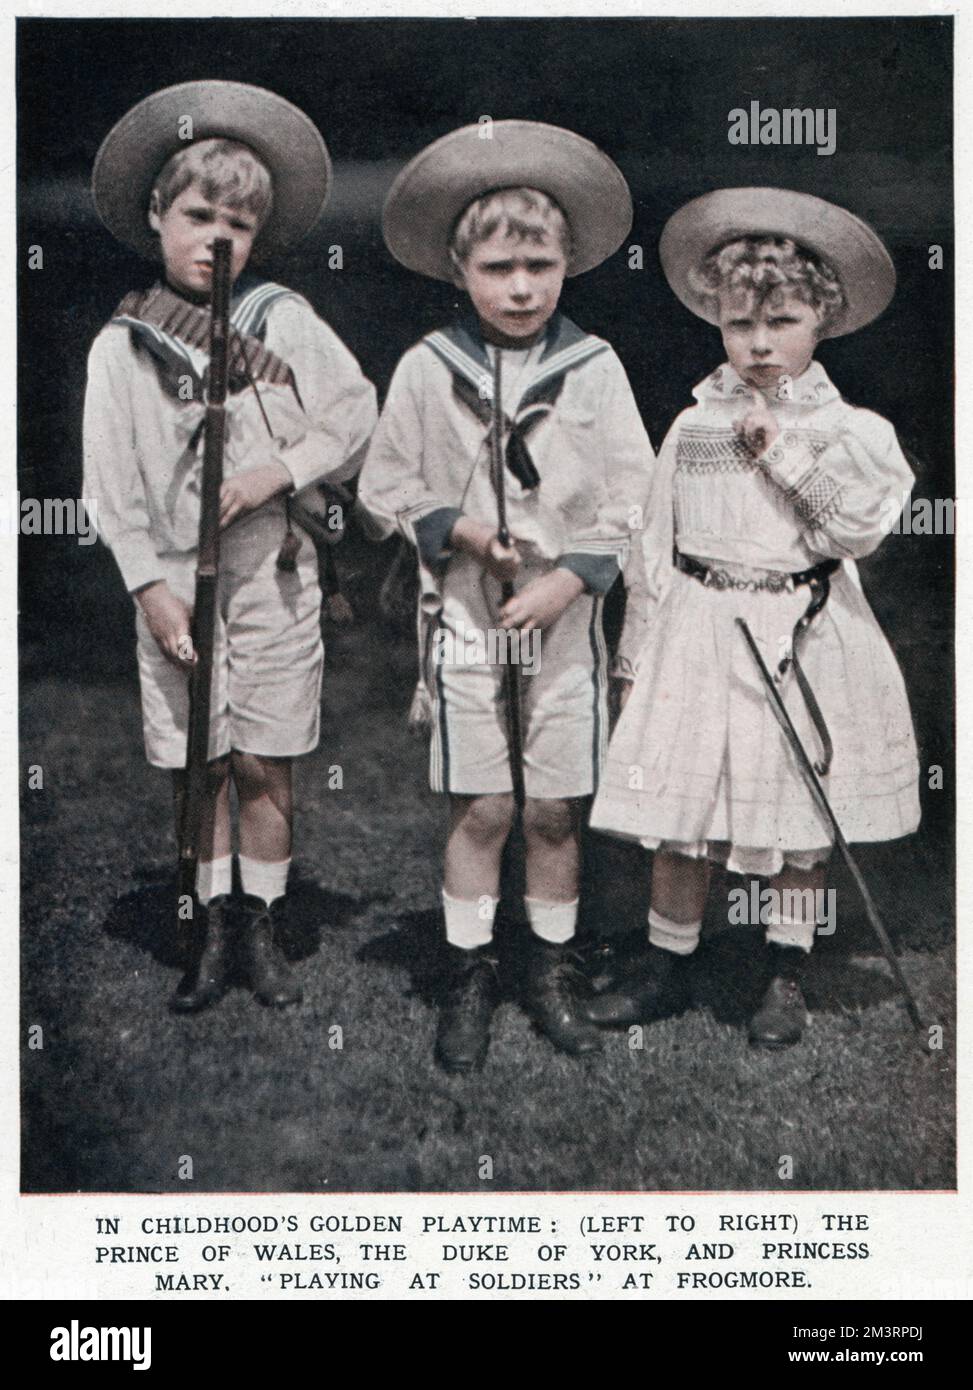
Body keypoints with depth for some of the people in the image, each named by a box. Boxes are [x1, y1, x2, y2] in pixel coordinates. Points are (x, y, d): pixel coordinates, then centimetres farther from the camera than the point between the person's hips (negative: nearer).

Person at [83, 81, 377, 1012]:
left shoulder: (284, 318, 2)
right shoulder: (123, 343, 1)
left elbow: (356, 418, 1)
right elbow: (112, 482, -1)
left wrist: (276, 473, -13)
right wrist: (152, 591, -8)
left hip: (273, 576, 0)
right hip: (176, 583, 0)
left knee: (263, 763, 5)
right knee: (200, 768, 7)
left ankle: (263, 930, 20)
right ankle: (211, 933, 22)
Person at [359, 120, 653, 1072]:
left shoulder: (594, 367, 0)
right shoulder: (428, 367, -1)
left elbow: (629, 498, -1)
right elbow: (387, 485, 4)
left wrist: (567, 580, -11)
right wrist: (460, 531, -11)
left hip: (565, 619, 1)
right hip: (465, 618, -1)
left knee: (555, 808, 8)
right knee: (481, 807, 4)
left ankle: (550, 970, 25)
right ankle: (468, 976, 20)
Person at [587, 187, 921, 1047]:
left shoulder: (850, 430, 0)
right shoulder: (693, 427, 6)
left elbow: (860, 527, -14)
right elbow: (655, 549, 9)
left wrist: (785, 449, -15)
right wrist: (637, 657, 9)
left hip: (801, 644, -1)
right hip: (697, 635, 2)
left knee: (798, 819, 8)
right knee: (677, 813, 5)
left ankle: (787, 977, 26)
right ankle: (667, 967, 22)